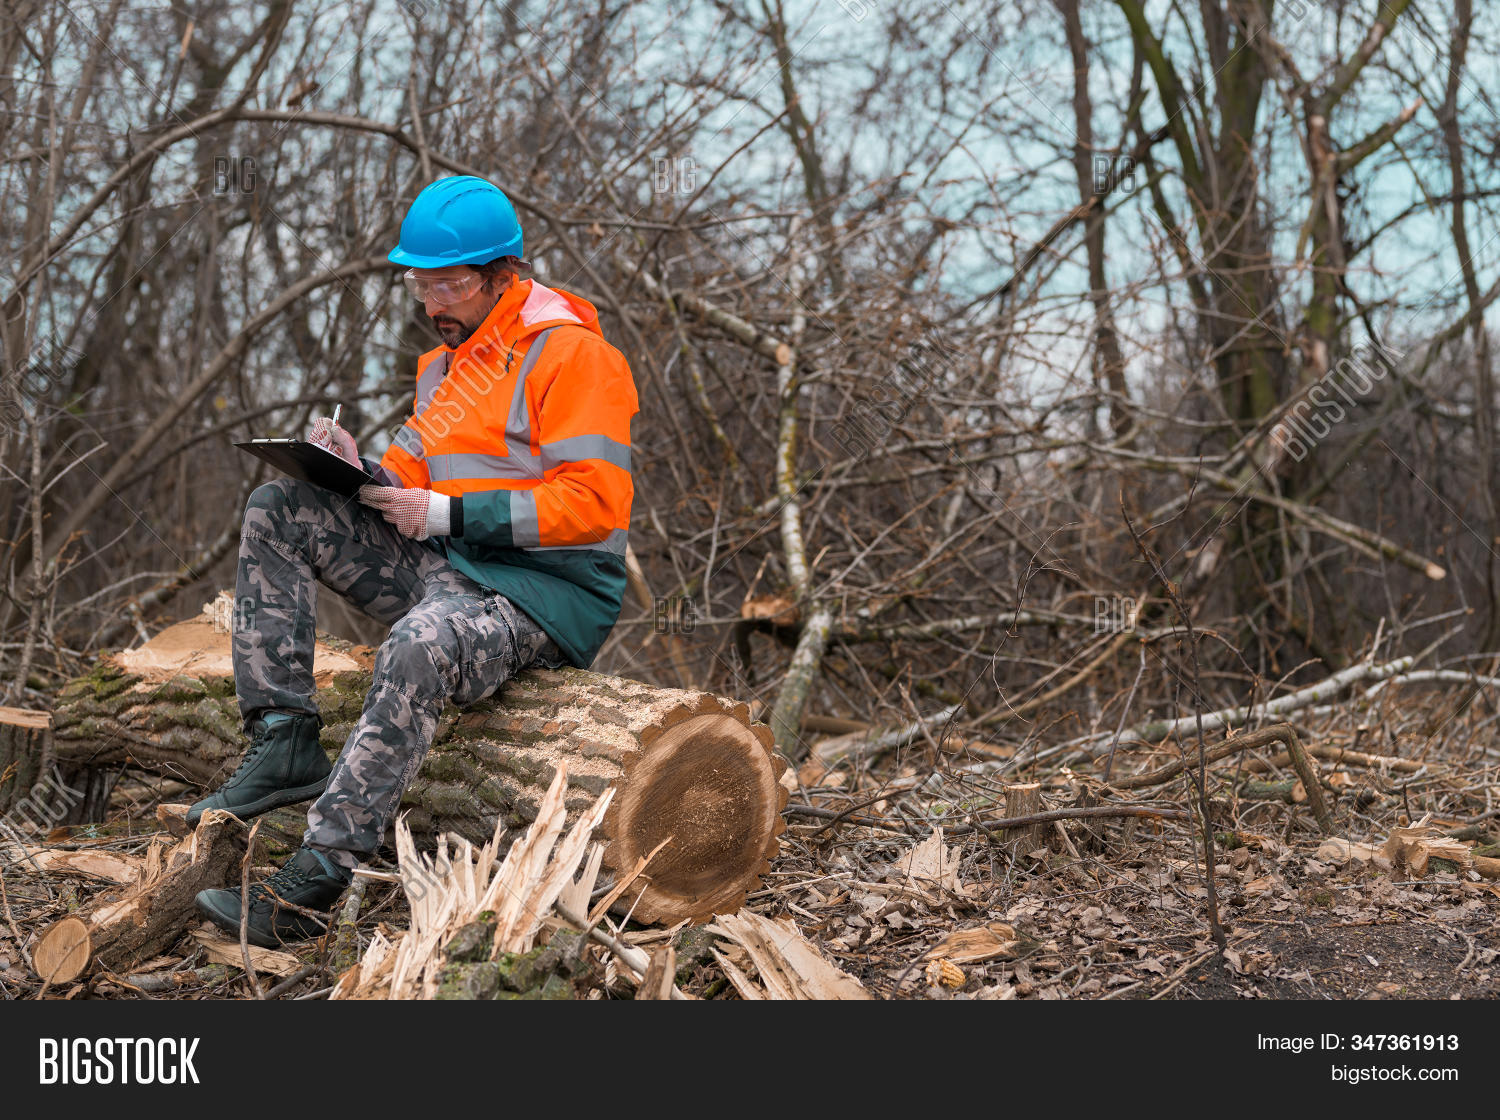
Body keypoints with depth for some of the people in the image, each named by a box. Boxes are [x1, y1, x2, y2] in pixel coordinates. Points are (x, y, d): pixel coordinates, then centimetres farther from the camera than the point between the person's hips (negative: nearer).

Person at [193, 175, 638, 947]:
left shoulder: (571, 354, -9)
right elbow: (418, 482, 16)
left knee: (418, 646, -39)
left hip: (543, 595, -8)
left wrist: (449, 514, -19)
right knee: (277, 511, -4)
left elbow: (597, 502, -18)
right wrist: (364, 473, -8)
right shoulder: (443, 366, 19)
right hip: (445, 571, 8)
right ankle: (284, 743, -11)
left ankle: (312, 885, -37)